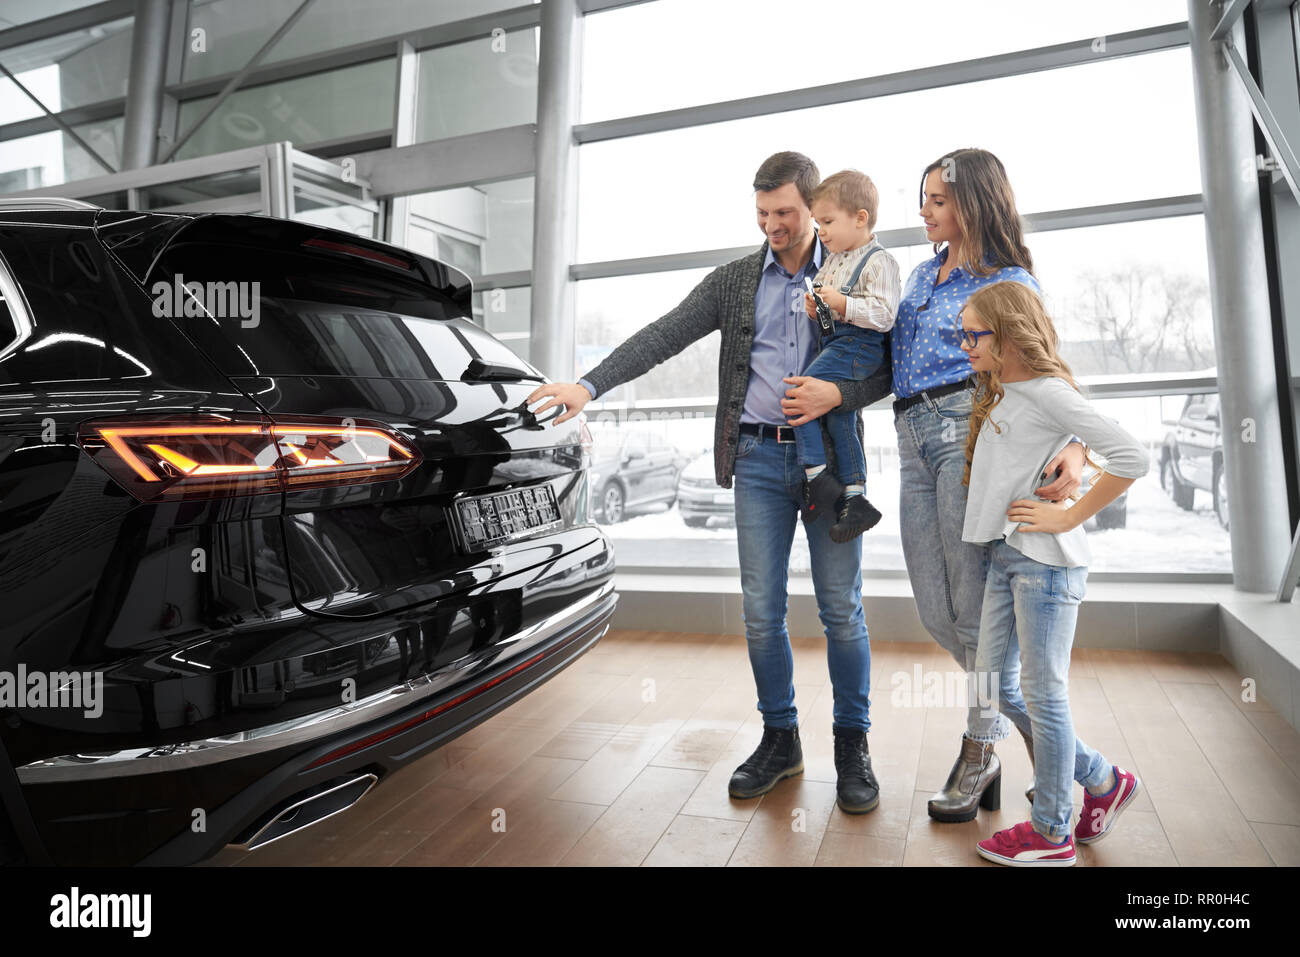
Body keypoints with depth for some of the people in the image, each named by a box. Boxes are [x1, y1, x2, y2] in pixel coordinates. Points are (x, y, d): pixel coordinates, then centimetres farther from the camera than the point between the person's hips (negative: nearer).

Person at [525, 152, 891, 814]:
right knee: (761, 612, 4)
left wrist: (837, 395, -15)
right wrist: (590, 385, -14)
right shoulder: (734, 281, 9)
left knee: (841, 610, 3)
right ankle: (779, 739, 22)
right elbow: (663, 336, -2)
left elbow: (891, 365, 4)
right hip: (758, 459, 2)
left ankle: (852, 745, 21)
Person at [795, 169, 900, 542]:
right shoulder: (832, 260, 17)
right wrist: (815, 306, 7)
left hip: (858, 345, -10)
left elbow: (884, 315, -18)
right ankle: (855, 499, 15)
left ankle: (818, 479, -10)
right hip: (834, 344, 10)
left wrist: (842, 303, -24)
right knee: (839, 420, 9)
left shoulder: (878, 261, -10)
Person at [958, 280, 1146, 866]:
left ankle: (1050, 834, 18)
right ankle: (1103, 781, 30)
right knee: (998, 686, 13)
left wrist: (1068, 518, -16)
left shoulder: (1047, 390, -12)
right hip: (1004, 554, 9)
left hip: (1044, 558, -9)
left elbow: (1132, 458, -19)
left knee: (1042, 694, 1)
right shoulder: (997, 396, 16)